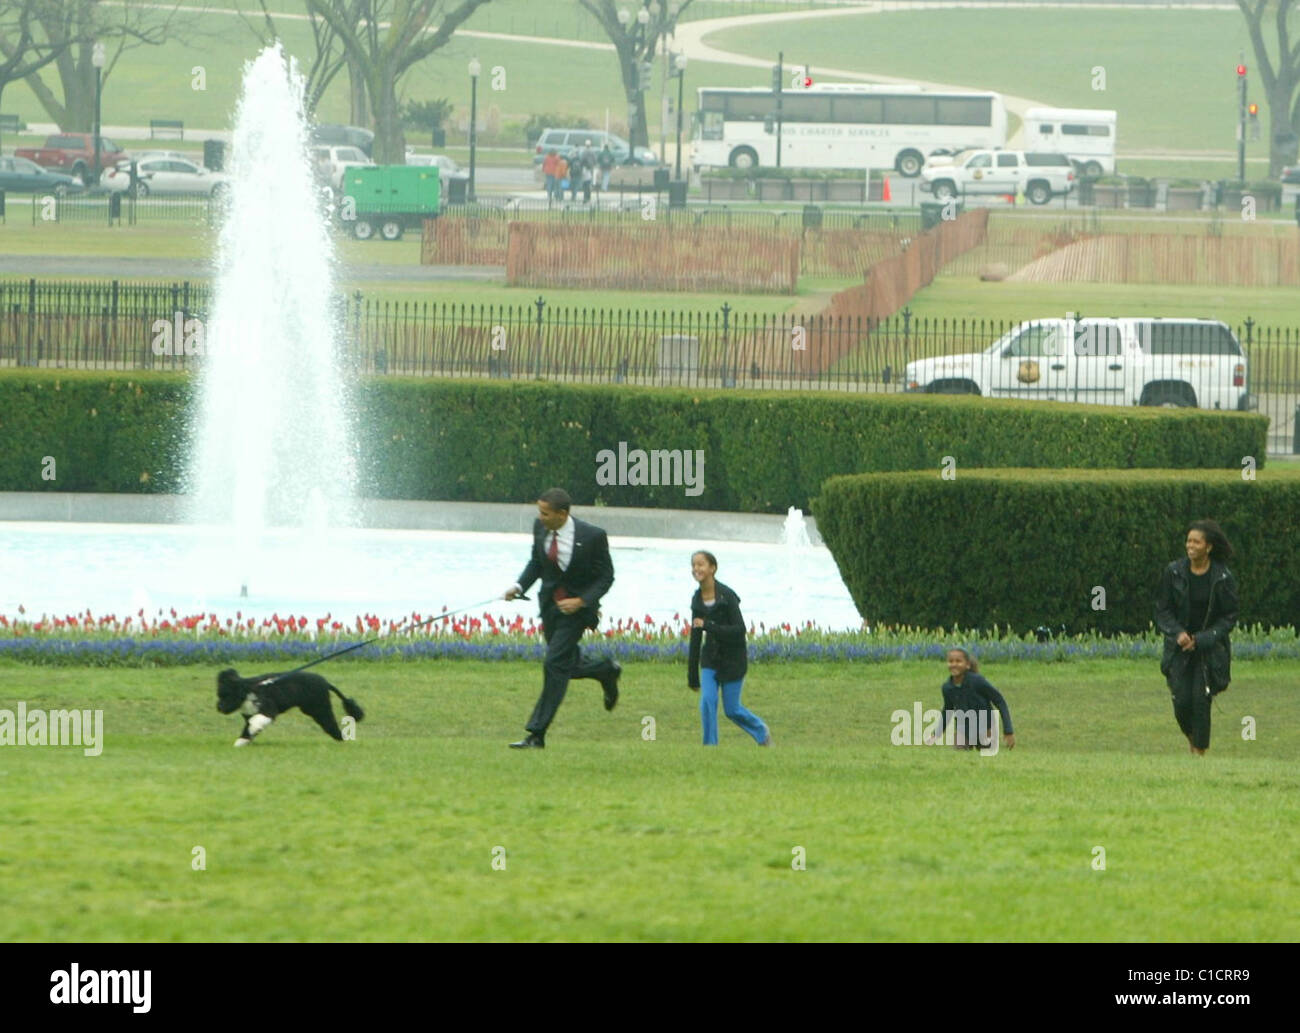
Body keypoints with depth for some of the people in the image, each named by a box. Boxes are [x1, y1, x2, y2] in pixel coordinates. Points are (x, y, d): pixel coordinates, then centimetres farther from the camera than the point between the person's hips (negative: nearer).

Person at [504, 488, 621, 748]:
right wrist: (520, 586, -6)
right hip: (550, 604, 6)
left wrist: (581, 601, -23)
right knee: (566, 666, 14)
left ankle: (537, 734, -7)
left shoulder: (592, 536, -20)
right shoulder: (540, 528, -6)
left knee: (555, 664, -11)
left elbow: (606, 576, -11)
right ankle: (606, 671, 45)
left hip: (577, 608, -6)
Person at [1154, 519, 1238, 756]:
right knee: (1182, 702, -4)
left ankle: (1200, 752, 3)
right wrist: (1177, 633, -16)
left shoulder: (1223, 578, -8)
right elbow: (1162, 610, 2)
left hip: (1210, 649, -2)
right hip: (1179, 648, 2)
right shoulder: (1174, 572, -4)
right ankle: (1192, 738, 26)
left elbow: (1229, 617, -3)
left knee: (1201, 700, -9)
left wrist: (1201, 640, -13)